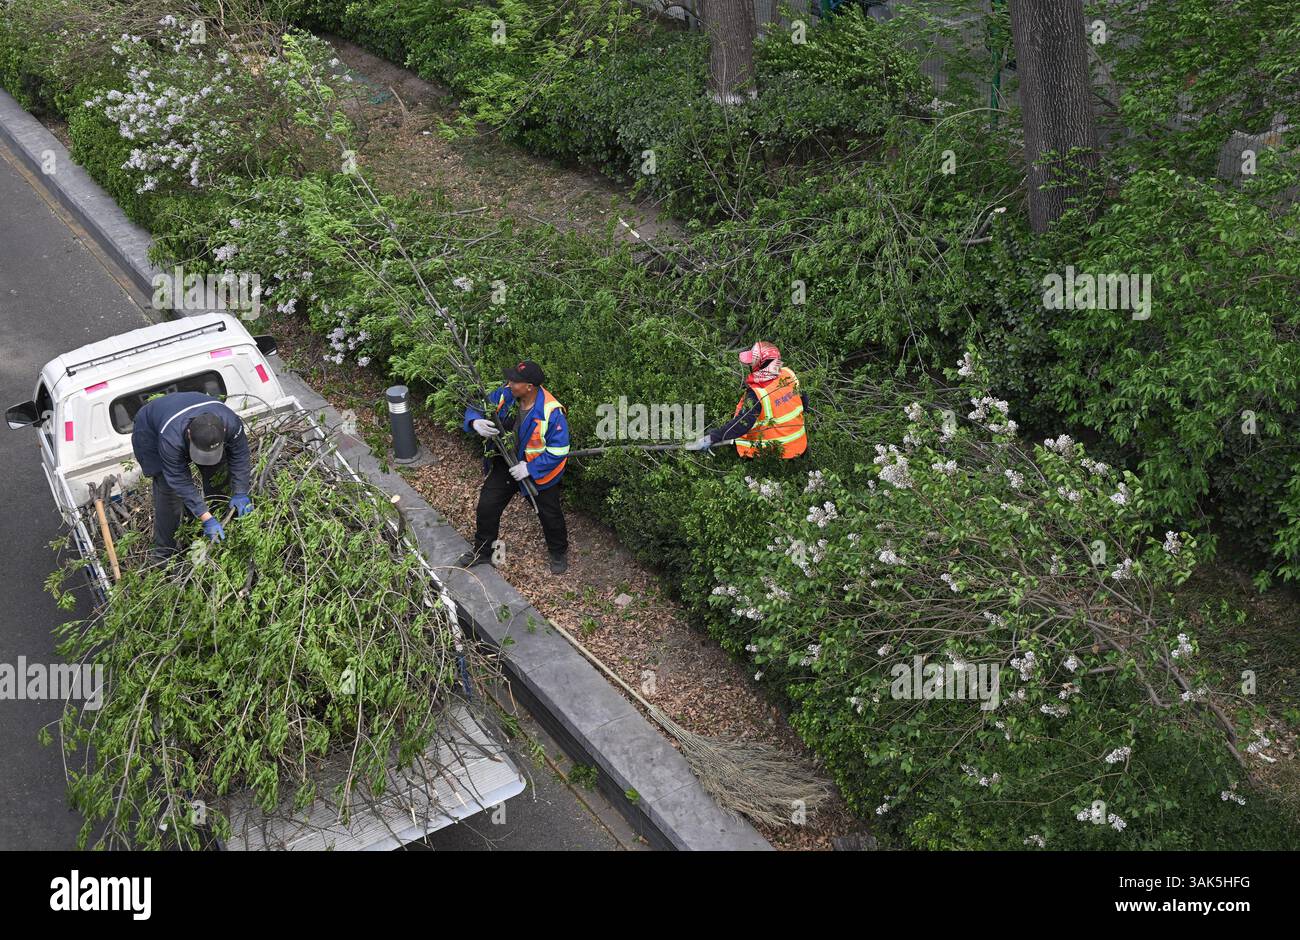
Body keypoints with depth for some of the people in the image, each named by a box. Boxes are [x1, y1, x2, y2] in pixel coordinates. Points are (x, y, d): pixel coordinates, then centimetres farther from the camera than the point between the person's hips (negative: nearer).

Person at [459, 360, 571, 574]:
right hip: (505, 461, 4)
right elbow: (476, 408, -7)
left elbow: (559, 450, -28)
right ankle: (481, 550, 33)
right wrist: (476, 422, -31)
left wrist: (530, 468, -28)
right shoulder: (505, 394, -17)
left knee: (549, 514, 15)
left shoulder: (552, 412, -32)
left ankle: (559, 553, 41)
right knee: (486, 506, 10)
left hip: (539, 469, -4)